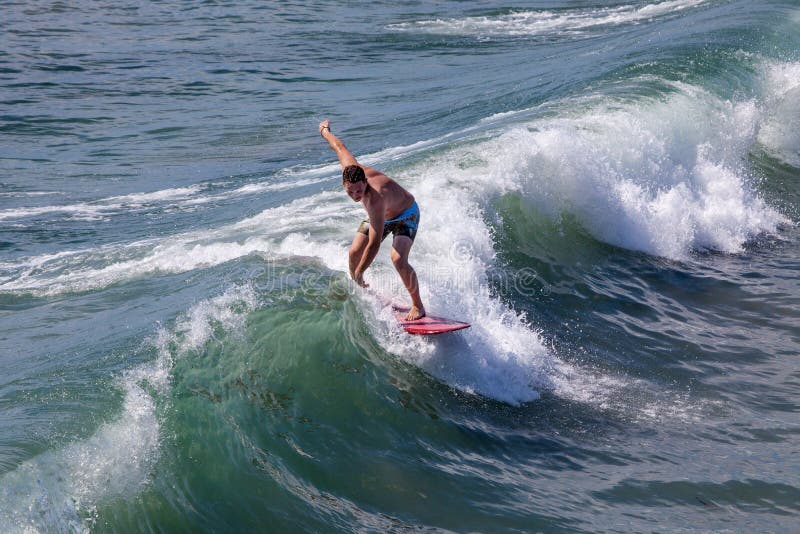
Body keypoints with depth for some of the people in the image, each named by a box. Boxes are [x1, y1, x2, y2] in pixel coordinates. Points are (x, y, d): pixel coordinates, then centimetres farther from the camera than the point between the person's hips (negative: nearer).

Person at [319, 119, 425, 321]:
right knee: (354, 253, -5)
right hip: (381, 214, 7)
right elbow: (340, 147, -6)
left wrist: (359, 273, -42)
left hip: (405, 215, -7)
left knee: (398, 260, -28)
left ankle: (418, 305, -9)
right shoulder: (350, 170, -29)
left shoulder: (375, 198, -46)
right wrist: (325, 131, 14)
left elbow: (374, 243, -46)